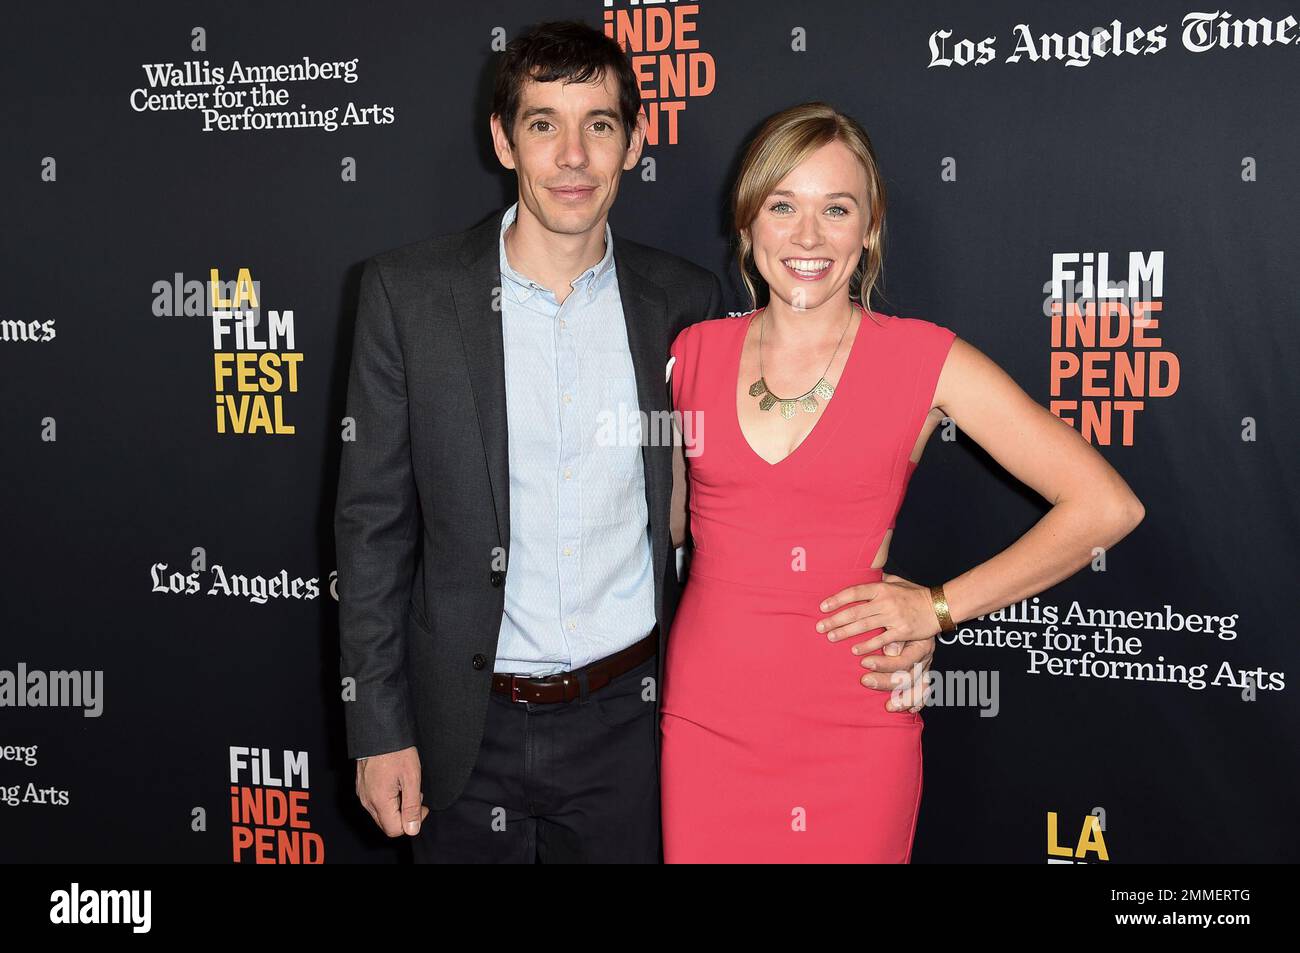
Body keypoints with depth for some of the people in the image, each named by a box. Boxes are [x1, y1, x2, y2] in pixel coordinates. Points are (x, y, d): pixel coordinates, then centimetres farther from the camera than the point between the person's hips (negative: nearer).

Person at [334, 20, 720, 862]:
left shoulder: (686, 302, -2)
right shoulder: (409, 292, -7)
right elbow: (373, 521, -4)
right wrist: (378, 727, -5)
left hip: (627, 726, 1)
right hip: (468, 729, -1)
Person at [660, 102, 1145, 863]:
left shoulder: (923, 358, -6)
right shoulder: (696, 352, 3)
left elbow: (1107, 506, -8)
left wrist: (938, 607, -7)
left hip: (851, 727, -2)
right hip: (706, 713, 2)